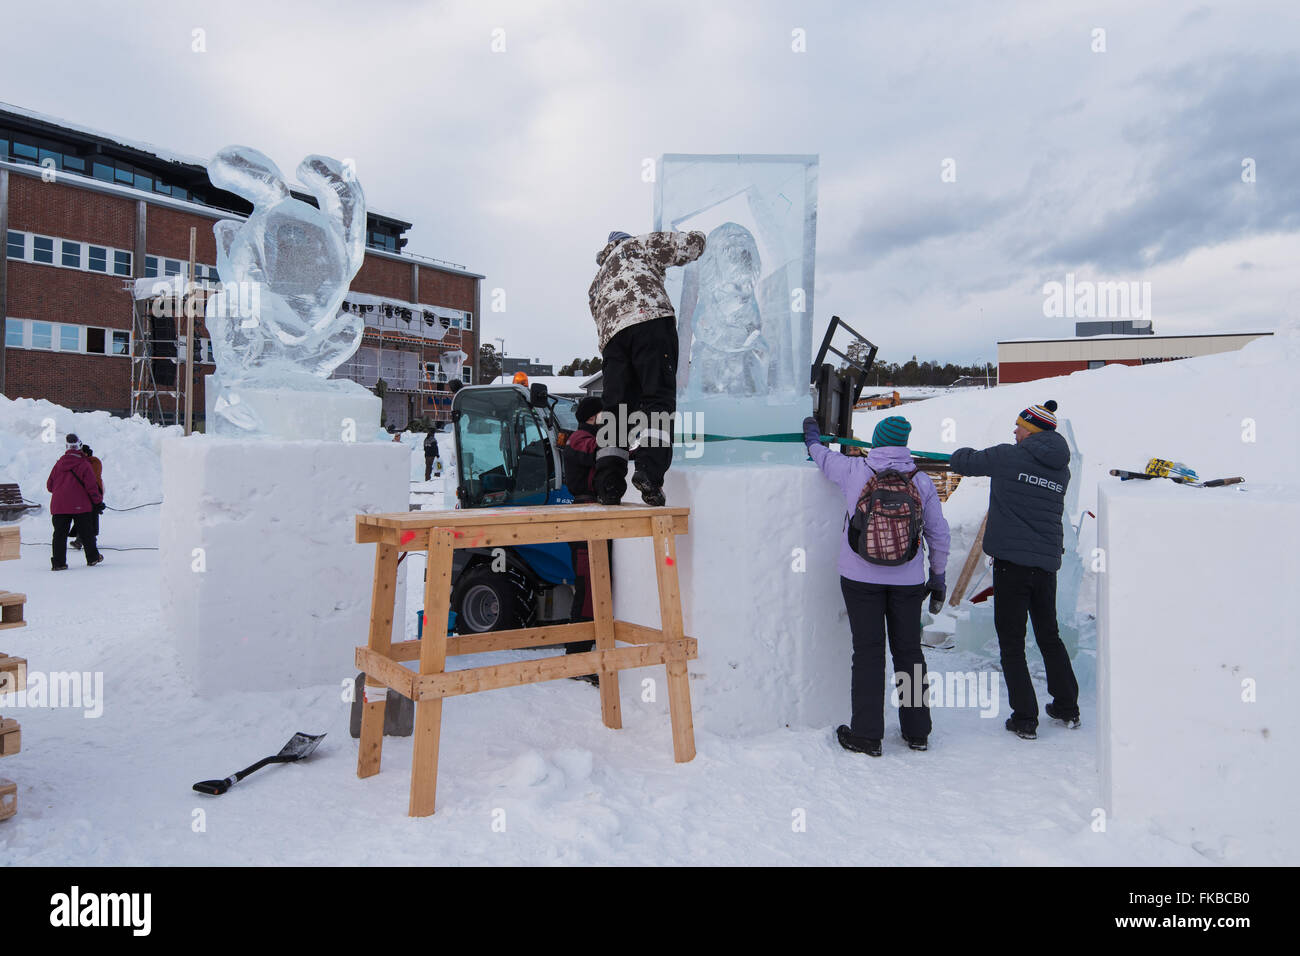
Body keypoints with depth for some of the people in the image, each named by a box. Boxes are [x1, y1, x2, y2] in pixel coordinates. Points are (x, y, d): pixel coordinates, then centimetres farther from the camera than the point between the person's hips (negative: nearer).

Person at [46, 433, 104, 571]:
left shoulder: (59, 464, 5)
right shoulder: (84, 465, -6)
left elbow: (49, 485, 11)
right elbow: (92, 486, -7)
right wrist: (98, 502, 3)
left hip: (59, 506, 3)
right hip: (80, 506, -3)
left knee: (60, 534, 5)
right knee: (86, 532, 10)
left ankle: (59, 563, 0)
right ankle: (92, 558, 19)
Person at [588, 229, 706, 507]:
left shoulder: (596, 286, 40)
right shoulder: (637, 245, 27)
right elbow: (692, 243, 23)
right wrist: (697, 238, 44)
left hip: (612, 333, 5)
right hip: (650, 318, -5)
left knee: (616, 408, 2)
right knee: (658, 398, -12)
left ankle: (608, 485, -6)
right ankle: (649, 470, -30)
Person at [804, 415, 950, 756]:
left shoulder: (854, 471, -7)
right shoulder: (921, 481, -4)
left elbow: (825, 459, 14)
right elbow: (938, 533, 3)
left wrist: (813, 440, 36)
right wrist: (937, 575, 15)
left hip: (860, 578, -1)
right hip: (908, 580, 2)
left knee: (868, 652, 4)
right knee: (908, 650, 12)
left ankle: (866, 735, 8)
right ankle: (917, 731, 23)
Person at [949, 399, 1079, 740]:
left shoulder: (1008, 457, -9)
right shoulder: (1062, 471, 9)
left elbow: (961, 462, 0)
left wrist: (966, 452, 24)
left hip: (1012, 561, -6)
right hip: (1047, 562, 6)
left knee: (1011, 642, 3)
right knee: (1049, 636, 21)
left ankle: (1025, 719, 4)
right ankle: (1067, 709, 30)